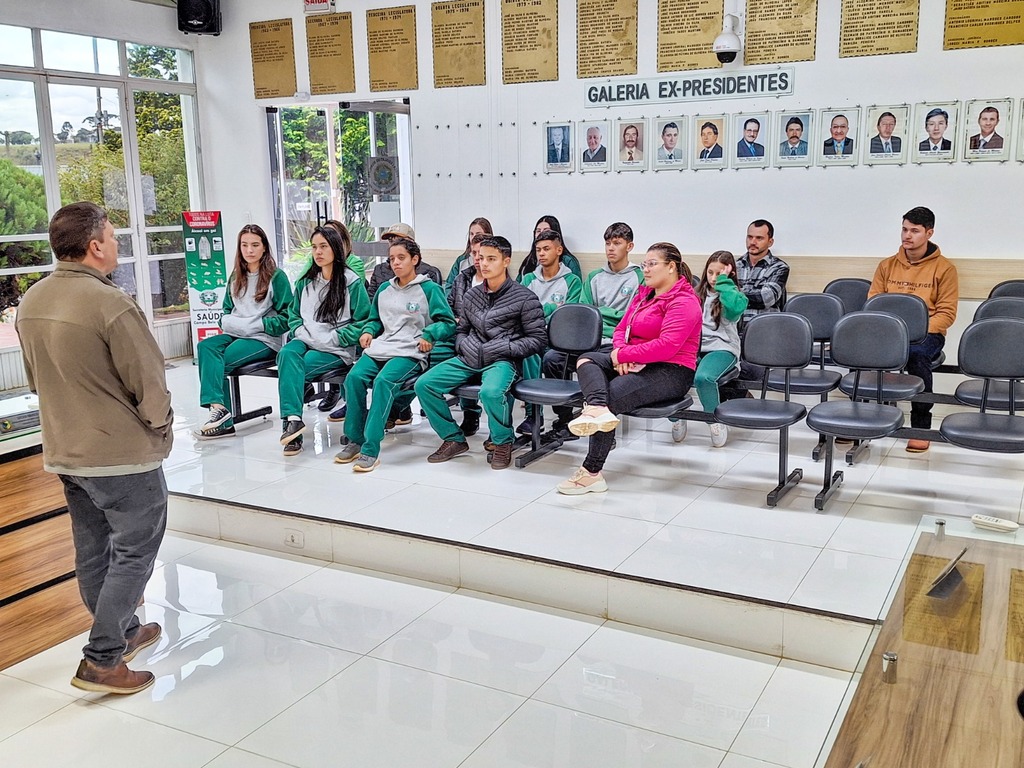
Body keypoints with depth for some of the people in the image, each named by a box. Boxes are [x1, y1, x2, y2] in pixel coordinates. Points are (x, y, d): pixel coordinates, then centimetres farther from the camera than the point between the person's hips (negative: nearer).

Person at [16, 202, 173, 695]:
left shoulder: (30, 301, 3)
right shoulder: (110, 304, -23)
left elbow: (35, 378, 14)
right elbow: (149, 385, -20)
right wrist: (161, 429, -2)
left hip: (65, 451, 8)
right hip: (123, 454, -8)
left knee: (93, 551, 19)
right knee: (133, 553, 4)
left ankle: (123, 632, 36)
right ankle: (102, 661, 7)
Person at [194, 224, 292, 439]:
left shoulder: (276, 276, -2)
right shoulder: (235, 277, 17)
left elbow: (286, 318, -7)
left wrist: (254, 325, -14)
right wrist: (226, 321, 1)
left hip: (264, 339, -6)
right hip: (235, 334, 6)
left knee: (220, 359, -27)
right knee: (204, 346, -25)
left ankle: (218, 407, -22)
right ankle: (218, 407, -36)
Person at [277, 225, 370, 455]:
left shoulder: (352, 282, -1)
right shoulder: (306, 282, 17)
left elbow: (363, 322, -4)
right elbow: (294, 314, 25)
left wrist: (333, 338, -10)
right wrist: (299, 331, 4)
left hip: (337, 350, -4)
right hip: (306, 341, 4)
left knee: (293, 368, -28)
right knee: (287, 354, -30)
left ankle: (291, 419, -25)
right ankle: (293, 419, -42)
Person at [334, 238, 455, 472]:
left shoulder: (430, 289, 3)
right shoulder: (384, 289, 20)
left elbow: (448, 322, 1)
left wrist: (428, 334, -14)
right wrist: (368, 330, 9)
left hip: (411, 352, -5)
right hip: (381, 347, 5)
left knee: (383, 381, -33)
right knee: (354, 377, -24)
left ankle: (371, 448, -31)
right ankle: (355, 440, -12)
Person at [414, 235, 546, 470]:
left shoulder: (524, 297, -2)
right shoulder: (472, 295, 14)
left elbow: (538, 338, -3)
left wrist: (502, 350, -12)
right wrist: (464, 347, 2)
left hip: (502, 360, -6)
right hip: (470, 358, 6)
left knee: (491, 392, -38)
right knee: (424, 384, -11)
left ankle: (503, 442, -8)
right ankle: (453, 439, 4)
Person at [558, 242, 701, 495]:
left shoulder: (683, 302, -10)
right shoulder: (644, 294, 17)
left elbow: (666, 346, -22)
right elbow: (622, 329, 15)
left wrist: (622, 355, -17)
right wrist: (621, 353, -8)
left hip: (671, 371, -9)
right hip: (635, 364, 9)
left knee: (612, 394, -27)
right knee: (586, 359, -12)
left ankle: (592, 472, -19)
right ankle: (597, 408, -43)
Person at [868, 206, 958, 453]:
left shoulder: (944, 268, 2)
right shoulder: (887, 265, 13)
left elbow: (946, 313, -2)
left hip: (927, 333, -3)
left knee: (917, 353, -39)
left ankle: (921, 426, -26)